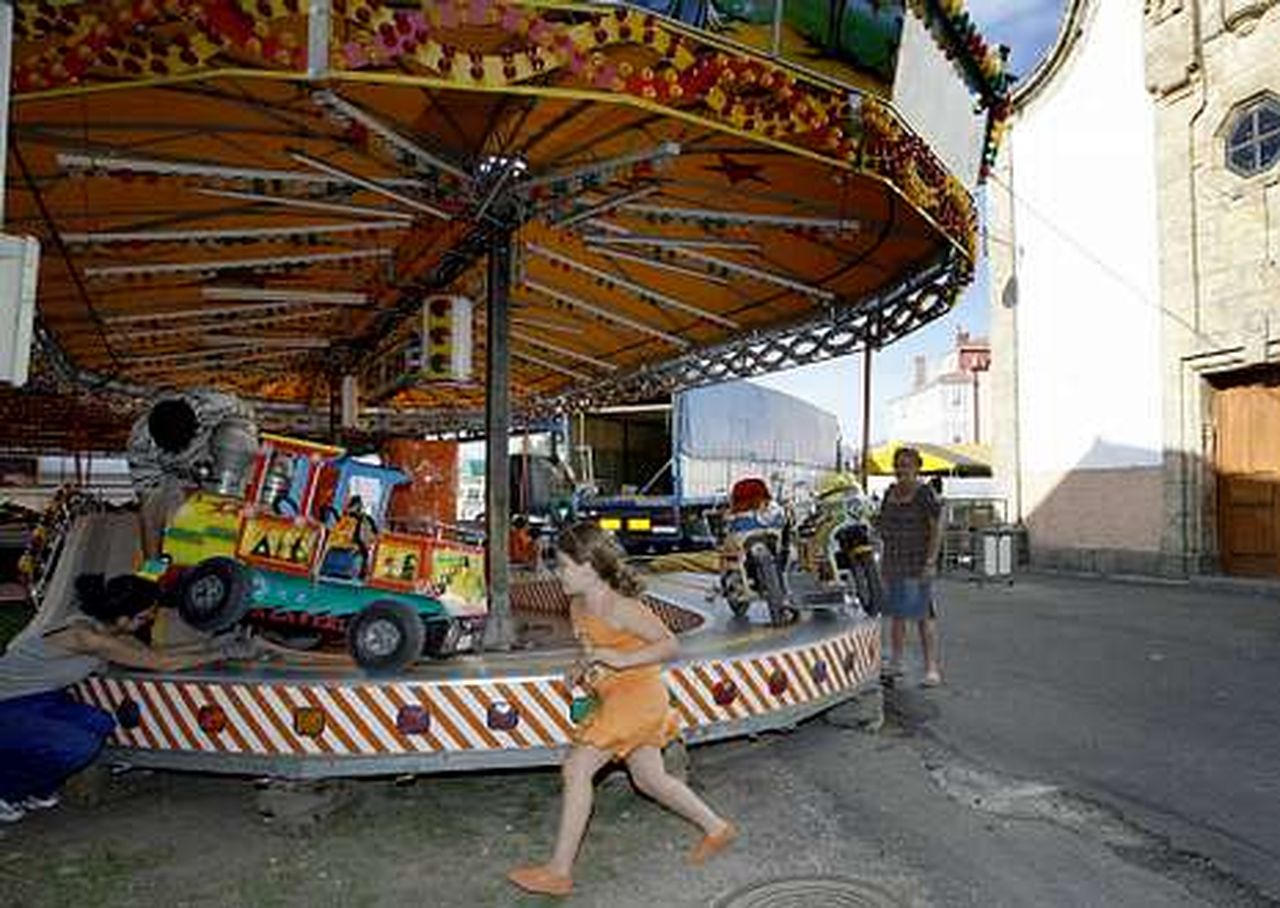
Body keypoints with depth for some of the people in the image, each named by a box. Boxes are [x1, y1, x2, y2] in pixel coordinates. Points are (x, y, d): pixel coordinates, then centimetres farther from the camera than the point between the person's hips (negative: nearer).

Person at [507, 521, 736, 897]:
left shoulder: (619, 608, -22)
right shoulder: (578, 606, 4)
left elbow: (670, 644, -20)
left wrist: (622, 660, -28)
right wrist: (581, 667, 2)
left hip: (636, 694, -10)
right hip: (615, 698, 10)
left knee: (576, 768, -9)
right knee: (650, 778, 18)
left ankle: (559, 870, 2)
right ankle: (717, 828, 35)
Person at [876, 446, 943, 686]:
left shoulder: (924, 493, -9)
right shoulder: (890, 493, 11)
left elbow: (936, 528, -11)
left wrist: (931, 561, -17)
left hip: (917, 563, -7)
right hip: (892, 562, 7)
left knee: (924, 615, -5)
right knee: (896, 614, 13)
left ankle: (932, 668, 1)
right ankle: (895, 662, 24)